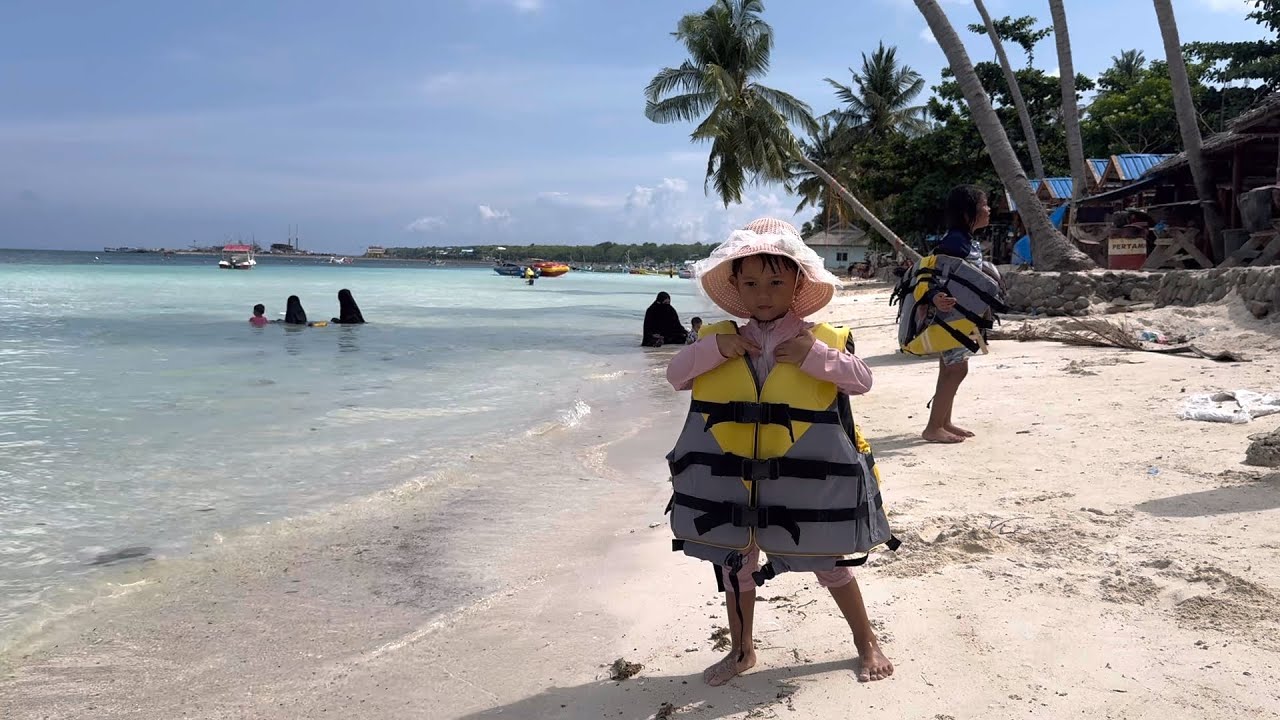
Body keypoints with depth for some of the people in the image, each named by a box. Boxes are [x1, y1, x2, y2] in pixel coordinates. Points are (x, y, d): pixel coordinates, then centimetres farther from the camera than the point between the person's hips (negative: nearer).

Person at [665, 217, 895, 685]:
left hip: (803, 479, -3)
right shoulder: (720, 340, 0)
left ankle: (867, 642, 33)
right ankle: (741, 649, 37)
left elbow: (862, 380, -11)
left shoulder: (821, 338, -6)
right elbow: (676, 376, -2)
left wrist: (815, 356, -24)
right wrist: (713, 348, -16)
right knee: (735, 564, 16)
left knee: (829, 564, 11)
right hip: (731, 479, 3)